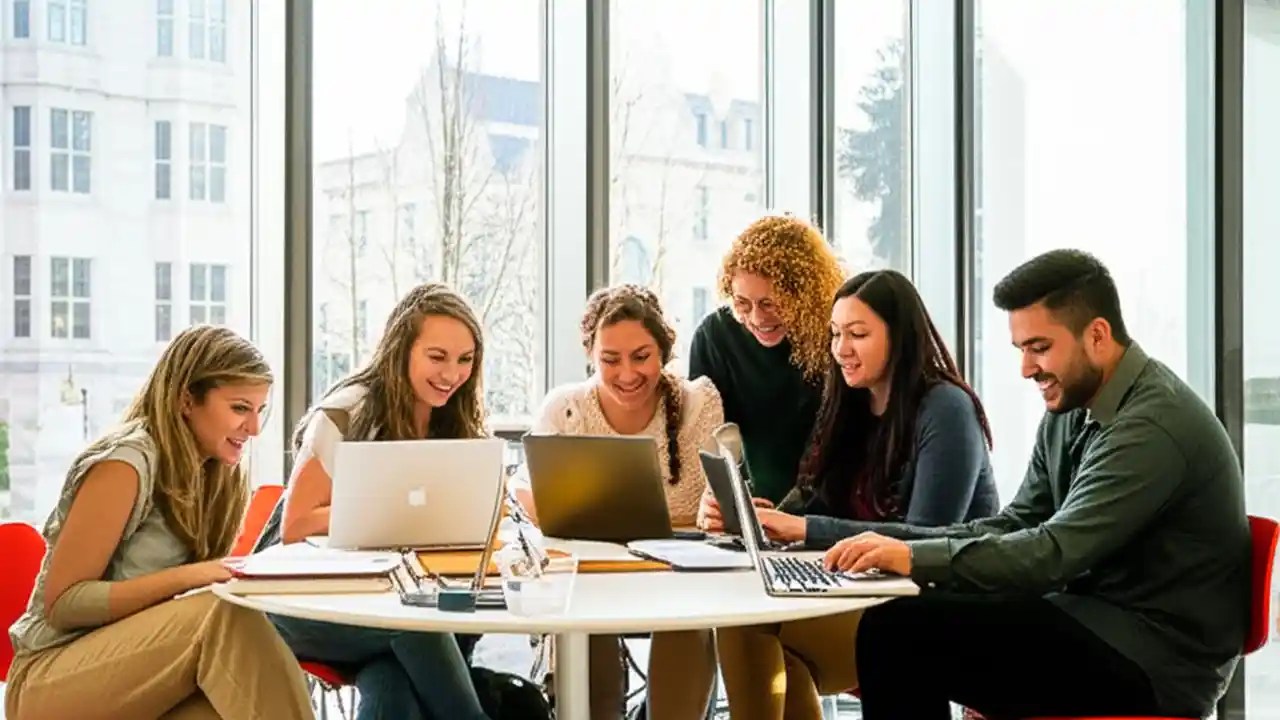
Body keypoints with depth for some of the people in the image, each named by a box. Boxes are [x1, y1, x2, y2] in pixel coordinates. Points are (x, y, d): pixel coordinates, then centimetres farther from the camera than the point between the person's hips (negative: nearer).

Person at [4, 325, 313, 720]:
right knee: (226, 614, -30)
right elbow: (62, 604, -16)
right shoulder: (125, 463, -15)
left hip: (131, 667, 6)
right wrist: (190, 576, -24)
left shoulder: (213, 471, 7)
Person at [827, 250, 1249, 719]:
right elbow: (1014, 526, 9)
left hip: (1153, 660, -8)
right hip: (1096, 620, 9)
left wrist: (916, 557, -23)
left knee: (899, 629, -20)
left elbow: (1056, 552, -23)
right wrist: (892, 541, -6)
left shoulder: (1154, 424, -17)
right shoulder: (1069, 413, 10)